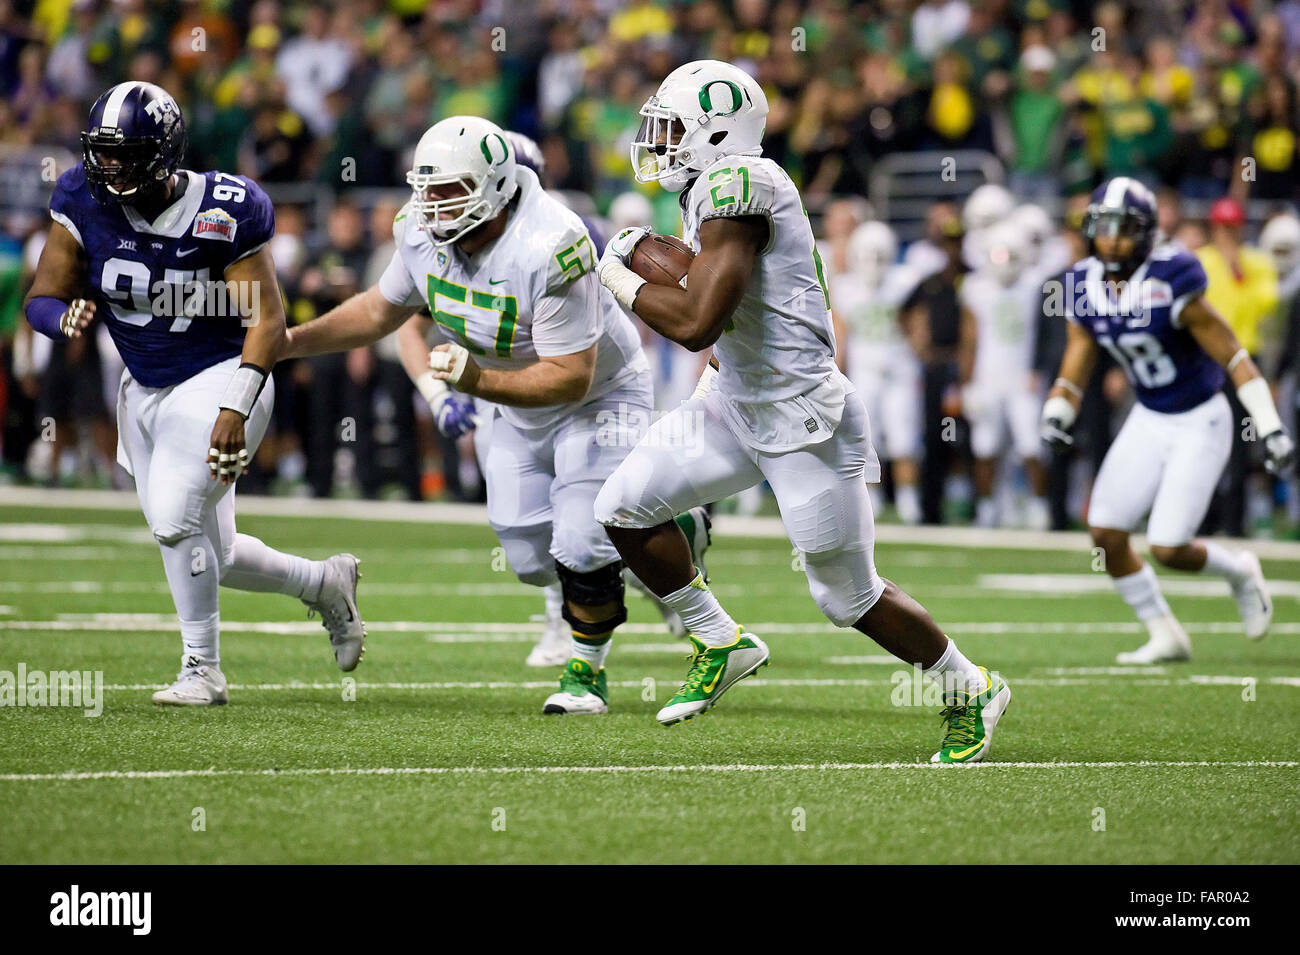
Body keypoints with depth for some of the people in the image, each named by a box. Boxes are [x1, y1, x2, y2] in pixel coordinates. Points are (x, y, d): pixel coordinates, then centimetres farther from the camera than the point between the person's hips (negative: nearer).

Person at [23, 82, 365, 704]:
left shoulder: (221, 215, -20)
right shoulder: (86, 204, -9)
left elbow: (267, 321, -19)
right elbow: (42, 298, -6)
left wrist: (234, 411, -29)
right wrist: (67, 318, -31)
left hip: (219, 379, -6)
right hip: (145, 390, 6)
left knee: (174, 519, -20)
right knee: (210, 554, 11)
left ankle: (203, 669, -1)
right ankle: (325, 583, 37)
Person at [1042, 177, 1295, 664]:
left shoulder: (1170, 283, -23)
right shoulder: (1085, 286, -4)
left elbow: (1231, 355, -19)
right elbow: (1078, 358, 7)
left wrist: (1270, 426, -20)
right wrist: (1056, 414, -12)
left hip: (1200, 424, -6)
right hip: (1148, 421, 6)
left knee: (1168, 547, -11)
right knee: (1106, 533, -3)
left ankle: (1238, 571, 22)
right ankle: (1165, 636, 15)